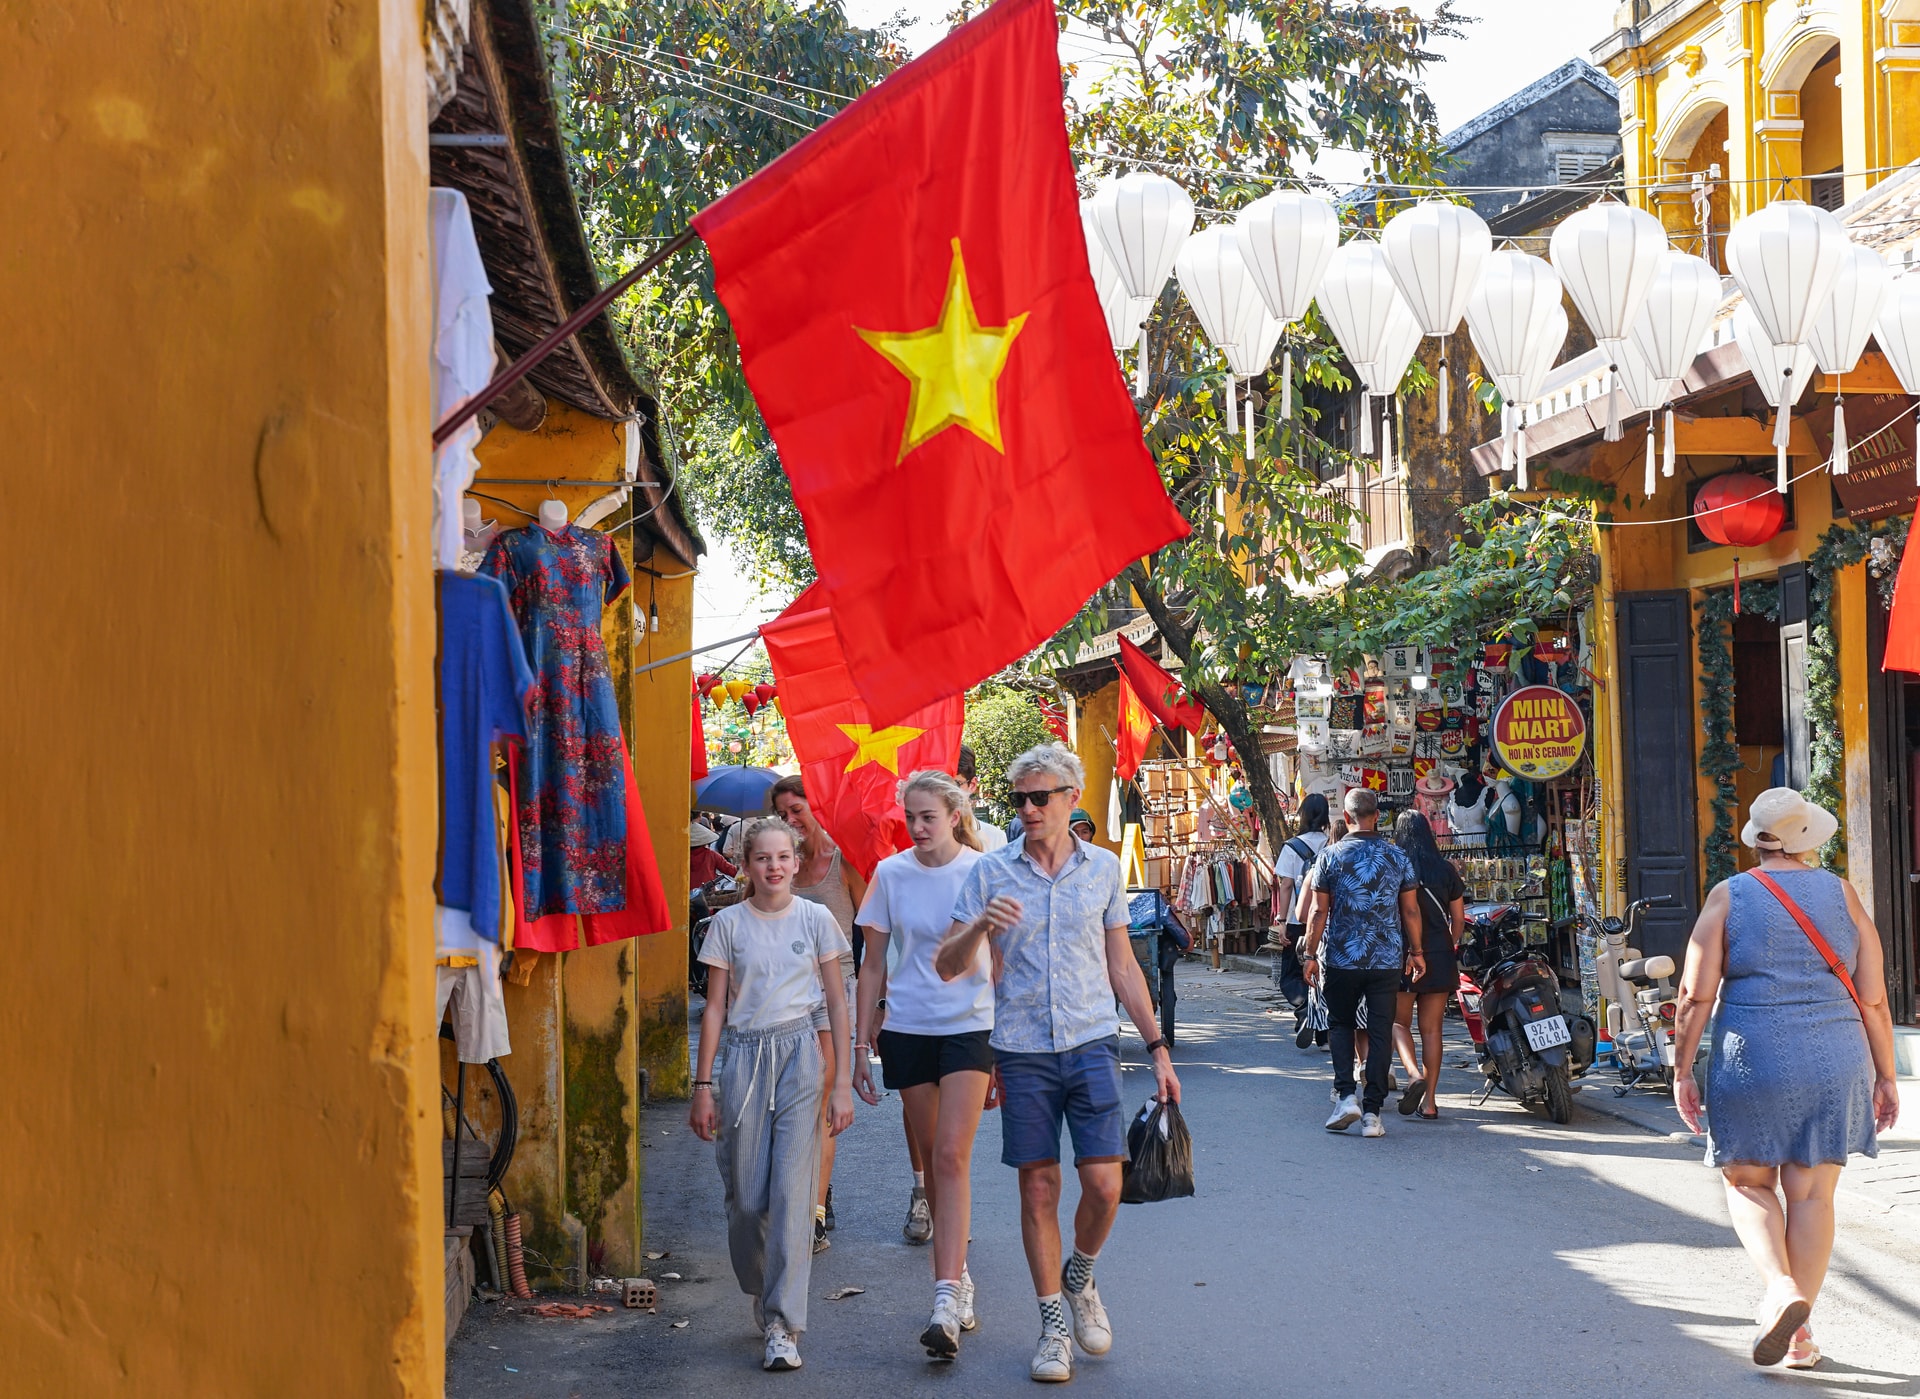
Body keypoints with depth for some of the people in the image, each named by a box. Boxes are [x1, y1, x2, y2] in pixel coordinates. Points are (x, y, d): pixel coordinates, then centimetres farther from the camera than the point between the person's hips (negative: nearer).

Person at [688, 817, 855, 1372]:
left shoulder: (815, 920, 5)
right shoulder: (729, 924, 6)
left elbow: (836, 1001, 7)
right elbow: (715, 1007, 8)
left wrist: (842, 1081, 2)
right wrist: (703, 1085, 4)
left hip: (800, 1054, -1)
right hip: (743, 1056, 1)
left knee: (791, 1191, -9)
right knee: (745, 1196, 1)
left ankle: (783, 1326, -8)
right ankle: (761, 1294, 28)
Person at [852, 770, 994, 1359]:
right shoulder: (891, 874, 4)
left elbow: (1000, 963, 3)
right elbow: (874, 966, 9)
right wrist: (861, 1046, 6)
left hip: (970, 1027, -3)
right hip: (907, 1029, 3)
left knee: (952, 1156, -14)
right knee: (930, 1158, 8)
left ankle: (945, 1301, -19)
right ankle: (959, 1275, 24)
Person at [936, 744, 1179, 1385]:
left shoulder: (1103, 868, 6)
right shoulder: (990, 872, 2)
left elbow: (1122, 967, 13)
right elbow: (947, 967, 1)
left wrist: (1157, 1049, 10)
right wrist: (980, 928, -20)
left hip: (1091, 1045, 0)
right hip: (1022, 1052, 0)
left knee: (1104, 1184, -8)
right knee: (1038, 1188, 3)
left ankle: (1079, 1278, 21)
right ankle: (1053, 1325, 15)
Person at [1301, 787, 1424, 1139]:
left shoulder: (1331, 856, -4)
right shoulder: (1397, 857, 2)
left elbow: (1319, 911, -4)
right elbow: (1411, 910, 5)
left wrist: (1310, 954, 4)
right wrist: (1415, 951, 16)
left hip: (1342, 959, -1)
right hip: (1388, 961, 1)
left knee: (1340, 1024, 15)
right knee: (1380, 1031, 5)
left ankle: (1345, 1095, -1)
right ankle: (1372, 1112, 3)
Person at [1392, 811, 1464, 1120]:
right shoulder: (1446, 869, 4)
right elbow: (1458, 919, 8)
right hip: (1440, 957, 3)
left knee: (1399, 1022, 9)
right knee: (1431, 1029, 8)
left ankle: (1414, 1073, -17)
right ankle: (1430, 1101, 7)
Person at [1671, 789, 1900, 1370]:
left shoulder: (1729, 897, -1)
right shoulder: (1842, 895, 4)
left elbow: (1696, 995, -5)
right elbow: (1874, 999, 2)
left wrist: (1682, 1069, 3)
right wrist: (1885, 1076, 9)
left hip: (1754, 1061, -2)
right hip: (1834, 1064, 2)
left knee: (1749, 1182, 12)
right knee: (1812, 1194, 7)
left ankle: (1782, 1288, -12)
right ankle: (1800, 1332, 9)